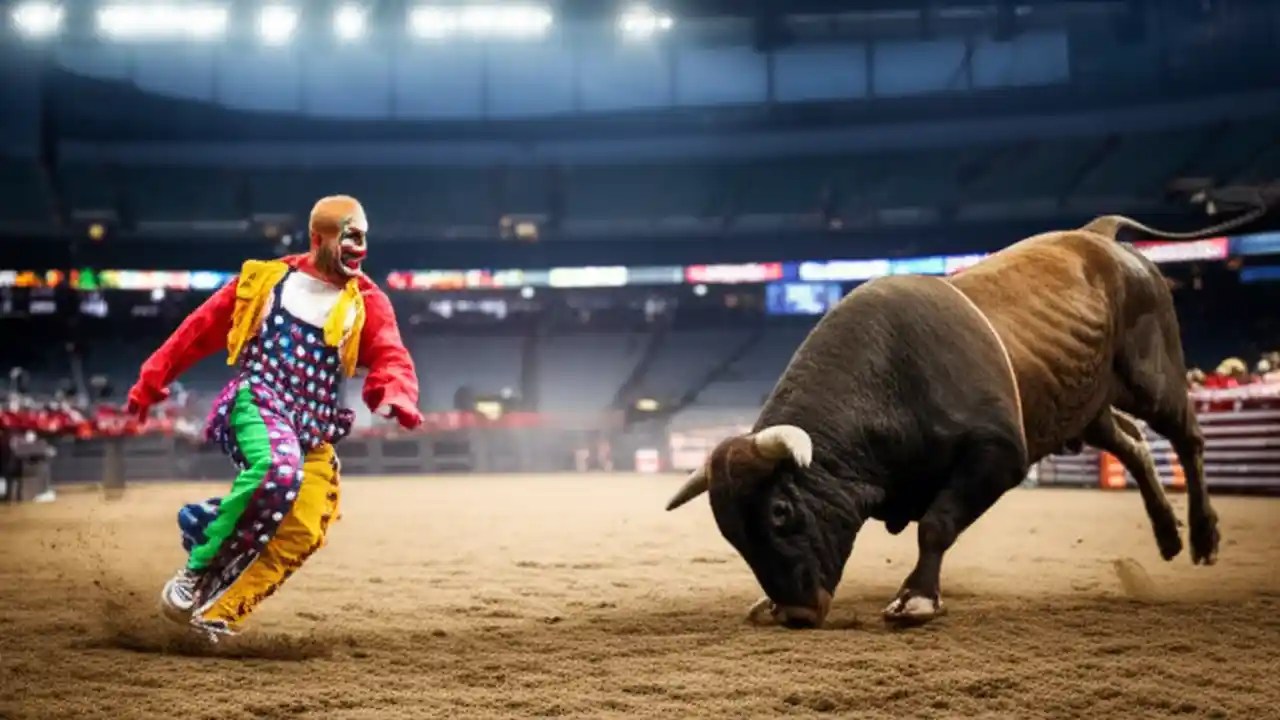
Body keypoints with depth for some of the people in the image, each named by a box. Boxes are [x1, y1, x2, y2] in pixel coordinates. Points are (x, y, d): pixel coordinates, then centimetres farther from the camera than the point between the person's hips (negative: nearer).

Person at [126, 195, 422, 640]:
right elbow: (202, 328, 11)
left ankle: (216, 613, -2)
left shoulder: (367, 302, 7)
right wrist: (152, 381, 12)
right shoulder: (266, 278, 6)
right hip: (257, 401, -3)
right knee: (279, 470, -34)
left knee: (304, 532, -13)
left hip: (315, 428, 3)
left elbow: (391, 356, -7)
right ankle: (199, 569, -18)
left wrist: (396, 396, -30)